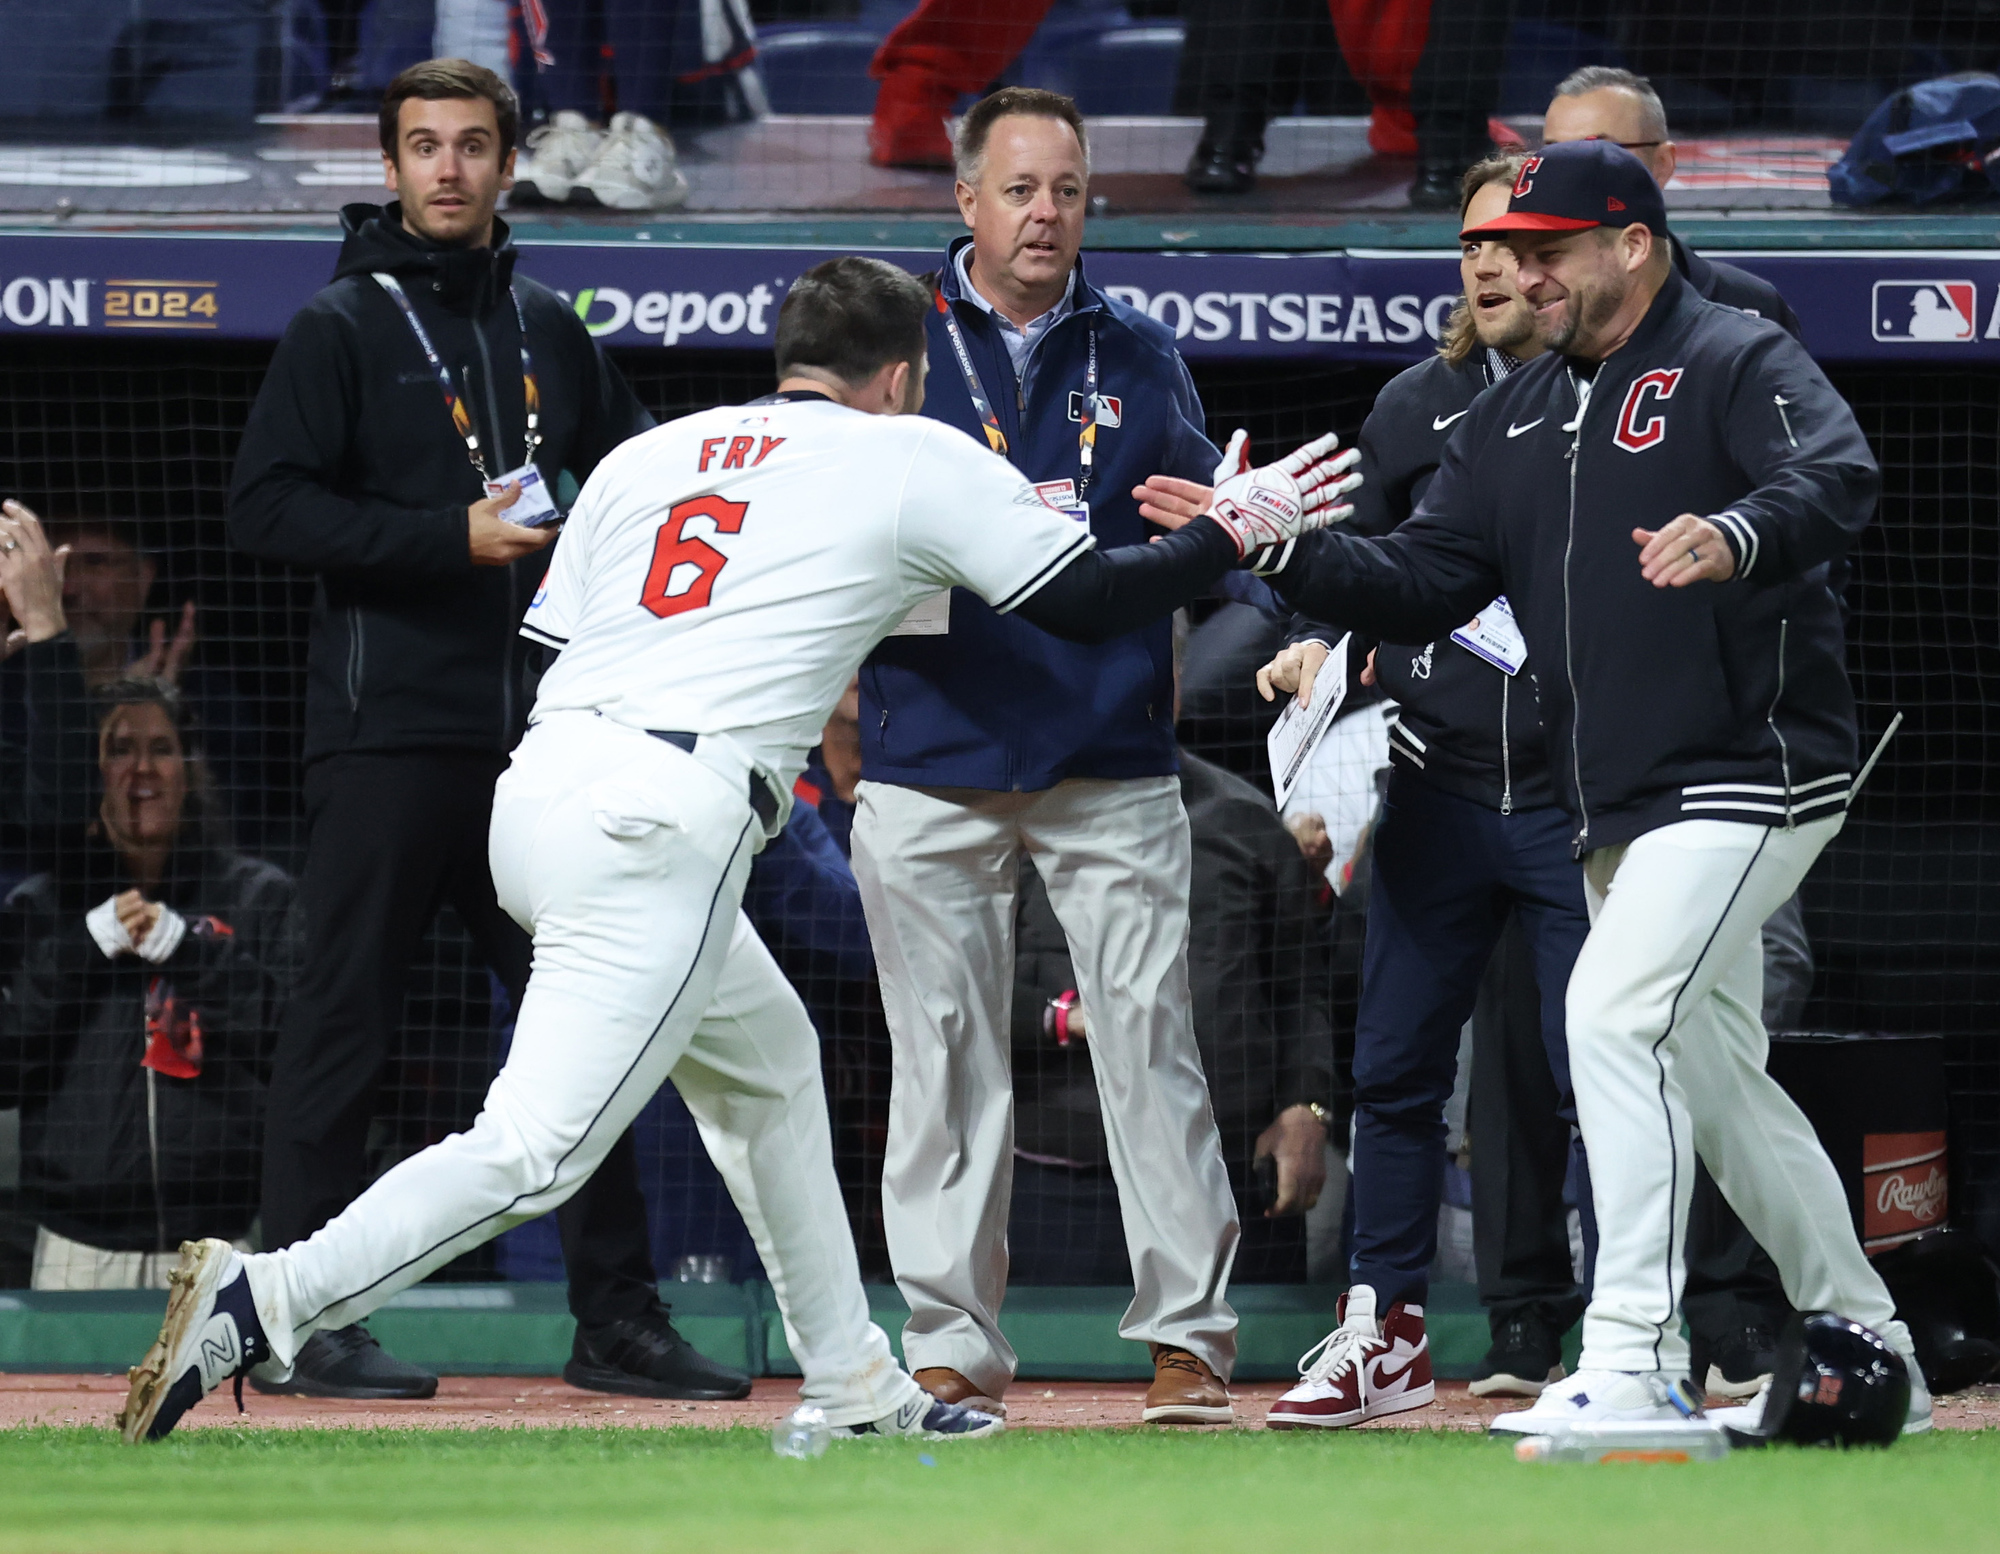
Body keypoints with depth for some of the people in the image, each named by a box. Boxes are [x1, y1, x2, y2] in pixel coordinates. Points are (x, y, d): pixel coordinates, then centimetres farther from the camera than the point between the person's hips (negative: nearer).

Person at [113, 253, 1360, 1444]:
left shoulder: (648, 454, 21)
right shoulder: (916, 459, 7)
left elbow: (551, 641, 18)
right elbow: (1092, 599, 7)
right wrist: (1240, 526, 21)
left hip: (536, 792, 8)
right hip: (662, 829, -8)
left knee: (769, 1062, 25)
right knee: (538, 1149, -14)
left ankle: (853, 1389, 28)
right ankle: (263, 1302, -27)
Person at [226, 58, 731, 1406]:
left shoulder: (550, 333, 16)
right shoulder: (343, 329, 0)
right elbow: (268, 508, -9)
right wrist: (452, 536, -16)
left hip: (535, 736, 6)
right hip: (386, 732, -5)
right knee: (346, 1026, -4)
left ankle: (618, 1317, 11)